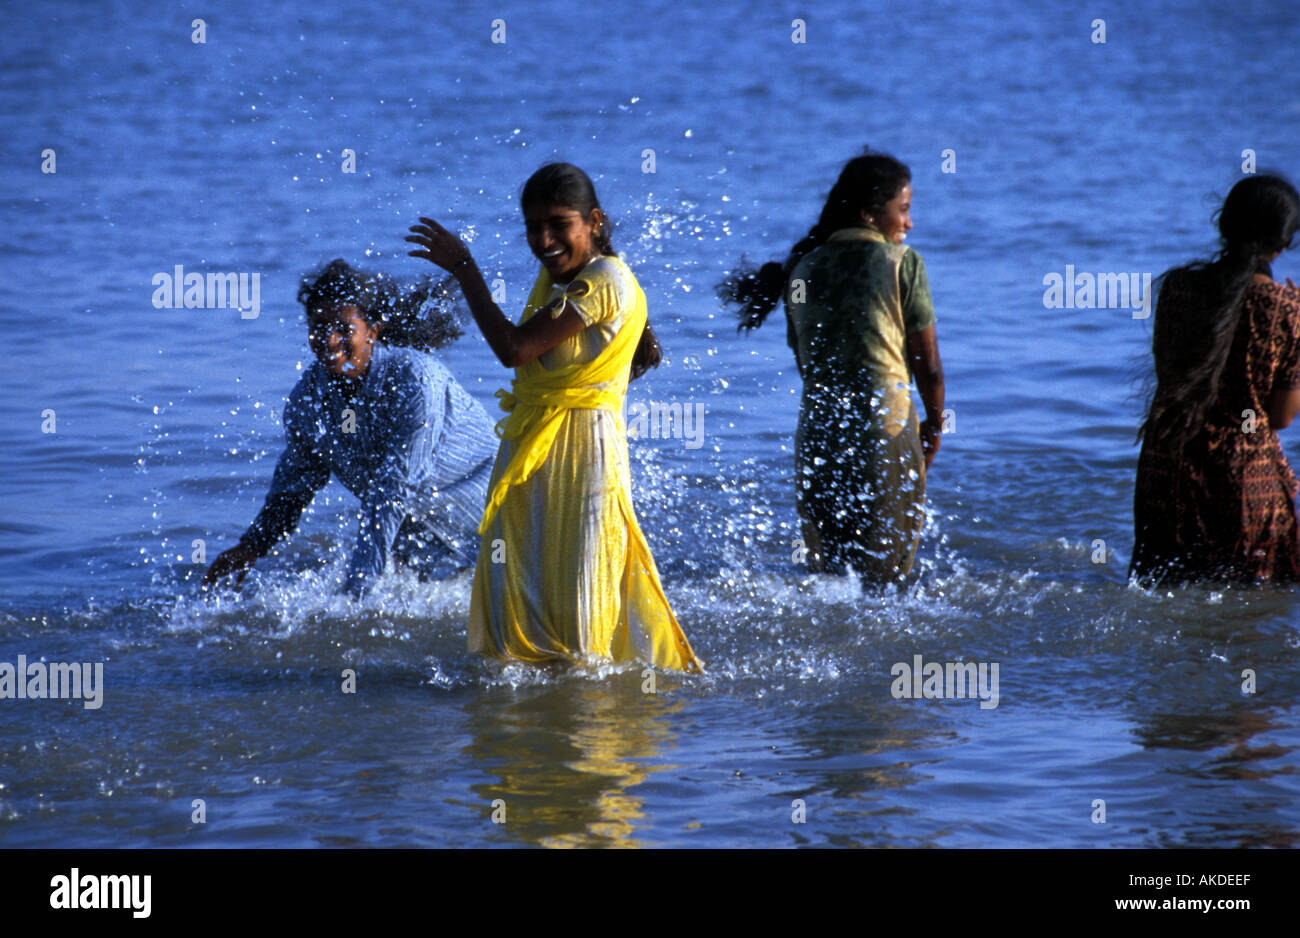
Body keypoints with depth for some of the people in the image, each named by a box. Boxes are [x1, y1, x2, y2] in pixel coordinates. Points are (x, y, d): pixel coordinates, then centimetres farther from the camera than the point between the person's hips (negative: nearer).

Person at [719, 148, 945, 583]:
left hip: (815, 436, 4)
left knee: (826, 573, 12)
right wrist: (934, 423, 16)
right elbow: (928, 364, 0)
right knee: (884, 578, -3)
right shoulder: (901, 262, -3)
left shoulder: (802, 270, 10)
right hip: (885, 433, -4)